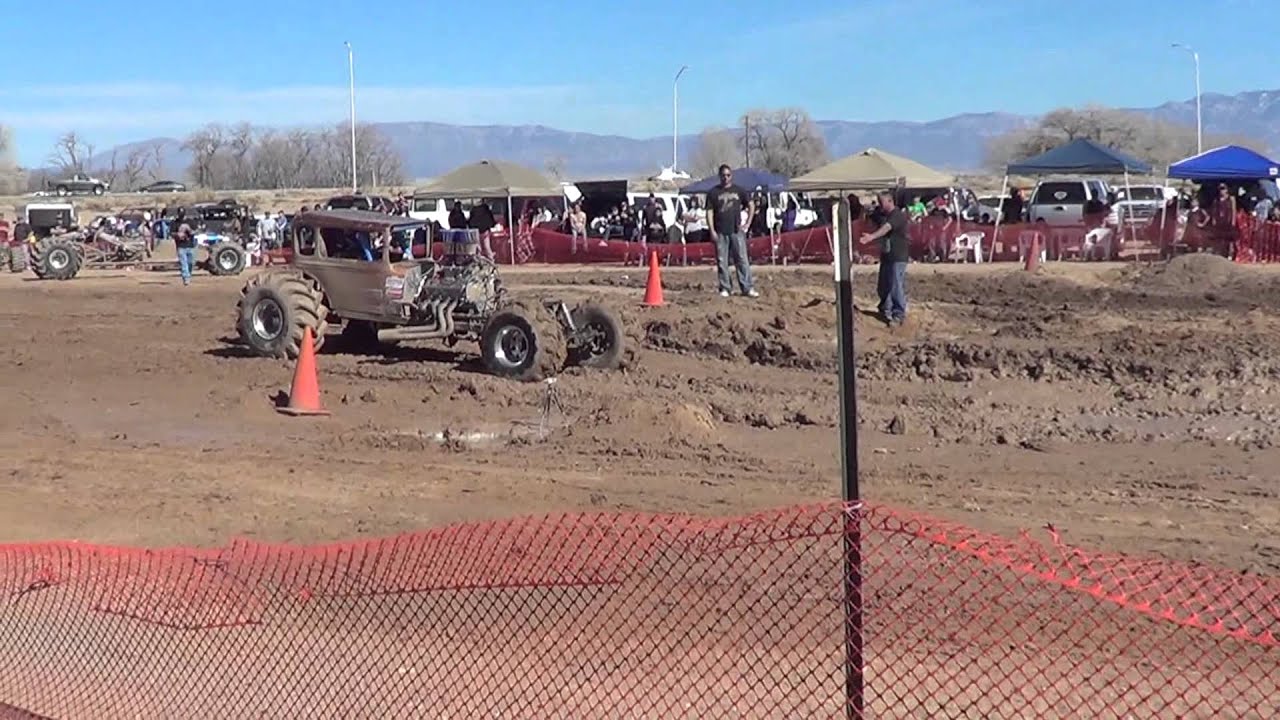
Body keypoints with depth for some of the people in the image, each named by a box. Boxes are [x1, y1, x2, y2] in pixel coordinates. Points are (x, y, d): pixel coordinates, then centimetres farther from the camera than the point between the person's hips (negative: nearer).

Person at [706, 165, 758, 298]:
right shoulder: (713, 192, 5)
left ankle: (747, 288, -2)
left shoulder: (739, 191, 9)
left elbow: (751, 205, 16)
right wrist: (712, 231, -5)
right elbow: (709, 212, 2)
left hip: (737, 231, 1)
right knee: (722, 262, 1)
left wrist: (747, 223, 7)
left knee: (742, 260, -3)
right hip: (720, 232, 0)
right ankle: (724, 288, 9)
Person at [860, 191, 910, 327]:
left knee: (896, 286, -8)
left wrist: (872, 236, -49)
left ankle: (899, 314, -1)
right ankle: (886, 311, 28)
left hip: (898, 257, -9)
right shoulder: (885, 215, 14)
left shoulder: (897, 215, -16)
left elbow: (886, 228, -34)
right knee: (883, 286, 13)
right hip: (886, 256, 9)